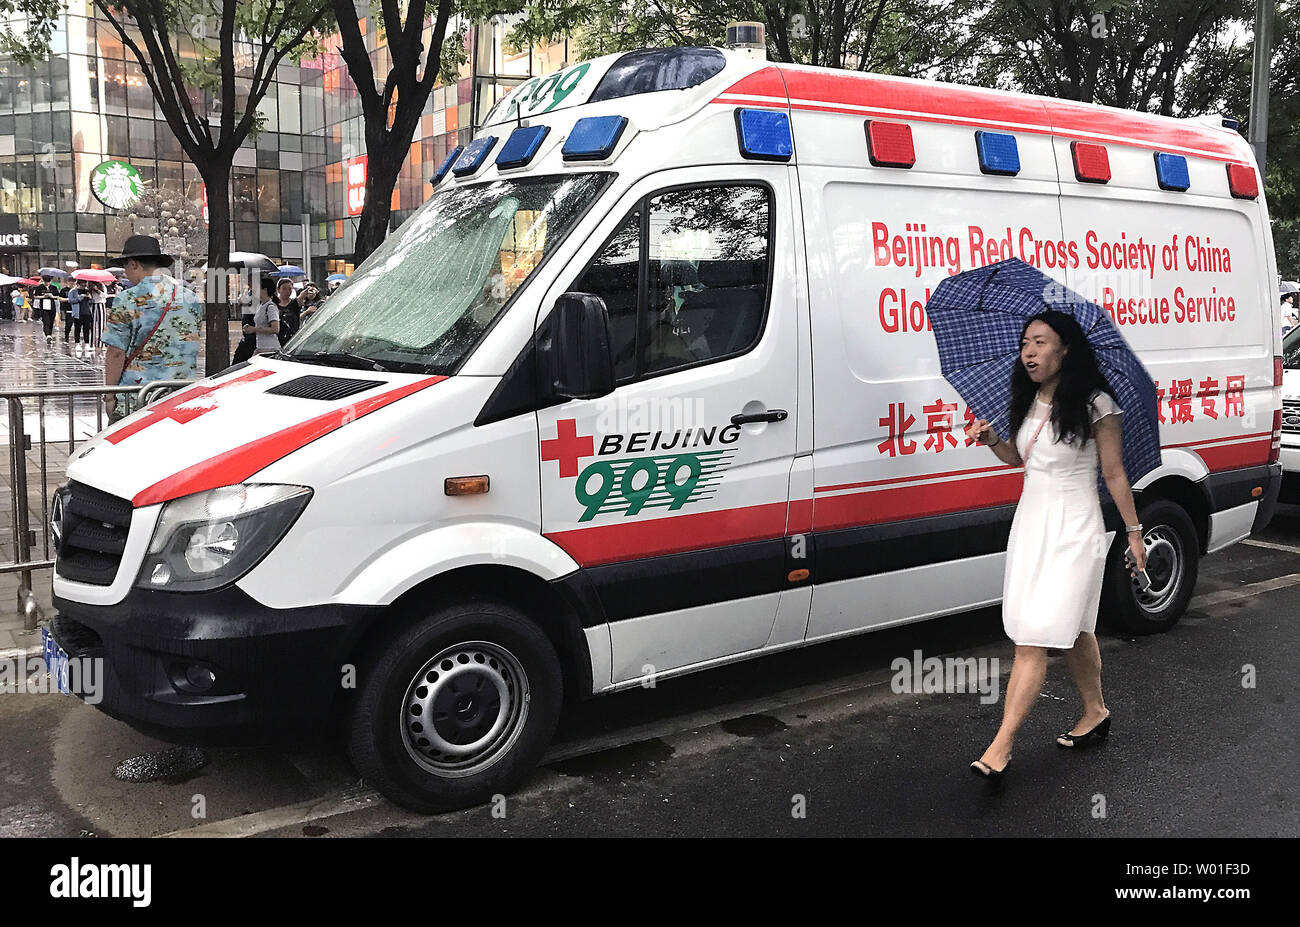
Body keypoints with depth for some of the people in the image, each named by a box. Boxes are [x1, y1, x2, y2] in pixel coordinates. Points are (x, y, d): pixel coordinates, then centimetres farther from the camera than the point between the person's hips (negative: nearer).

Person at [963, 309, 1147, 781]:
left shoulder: (1094, 405, -11)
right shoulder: (1030, 402, 8)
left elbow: (1114, 474, -5)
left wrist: (1133, 531, 0)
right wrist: (991, 438, 2)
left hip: (1073, 529, -7)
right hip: (1031, 521, 7)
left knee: (1034, 636, -11)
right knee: (1072, 628, 17)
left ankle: (1000, 748, -11)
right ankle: (1095, 712, 35)